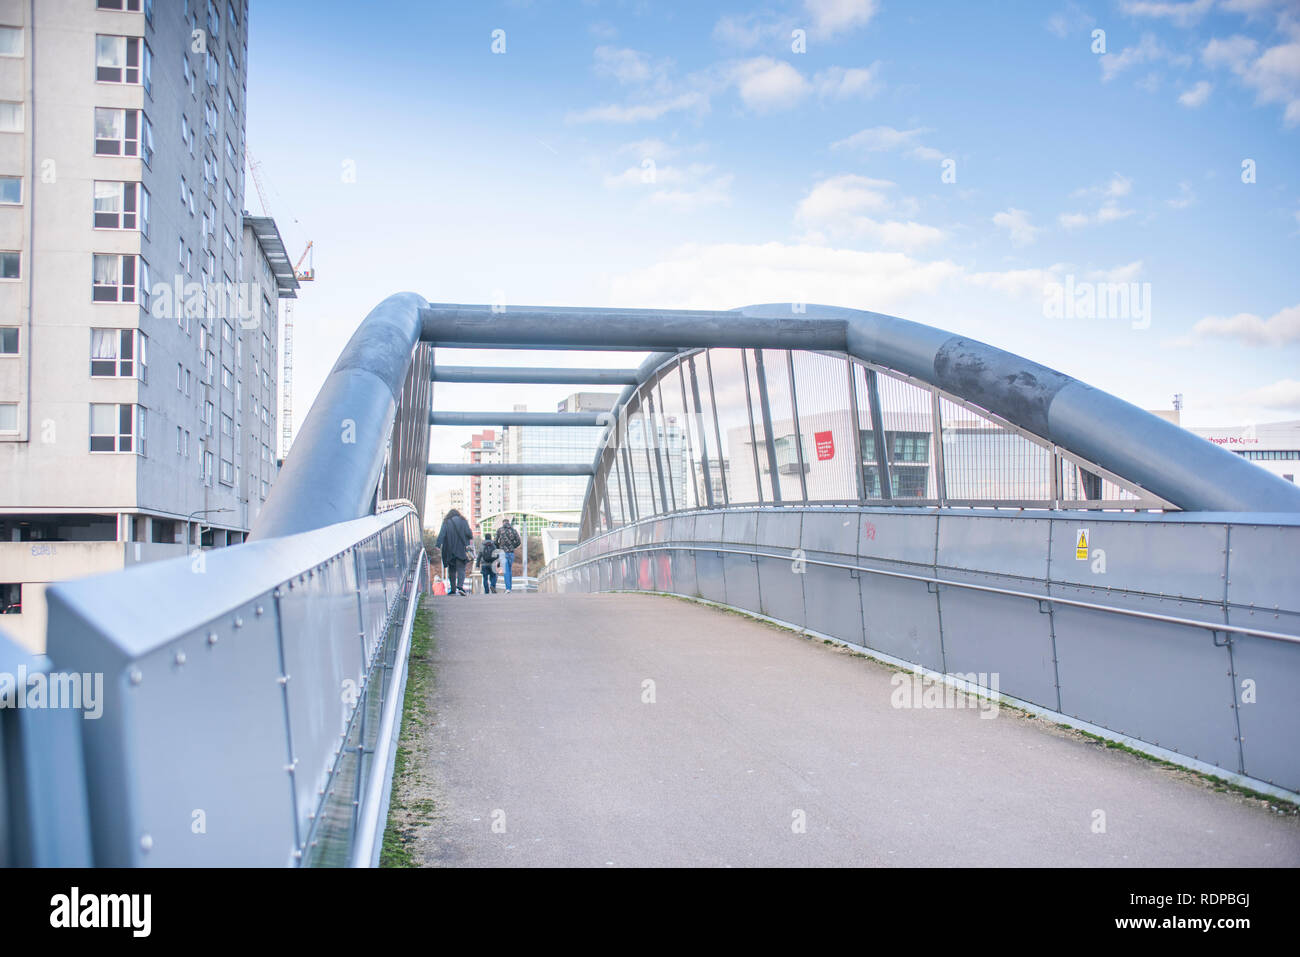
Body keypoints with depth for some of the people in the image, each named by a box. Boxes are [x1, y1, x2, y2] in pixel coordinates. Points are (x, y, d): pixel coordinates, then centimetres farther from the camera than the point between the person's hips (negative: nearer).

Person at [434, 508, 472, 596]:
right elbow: (469, 533, -2)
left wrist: (438, 545, -15)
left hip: (450, 550, 1)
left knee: (452, 570, 12)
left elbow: (442, 534, -7)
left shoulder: (446, 522, 7)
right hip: (461, 549, -1)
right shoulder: (463, 521, 9)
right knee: (461, 569, -5)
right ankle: (460, 586, -28)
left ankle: (453, 589, 10)